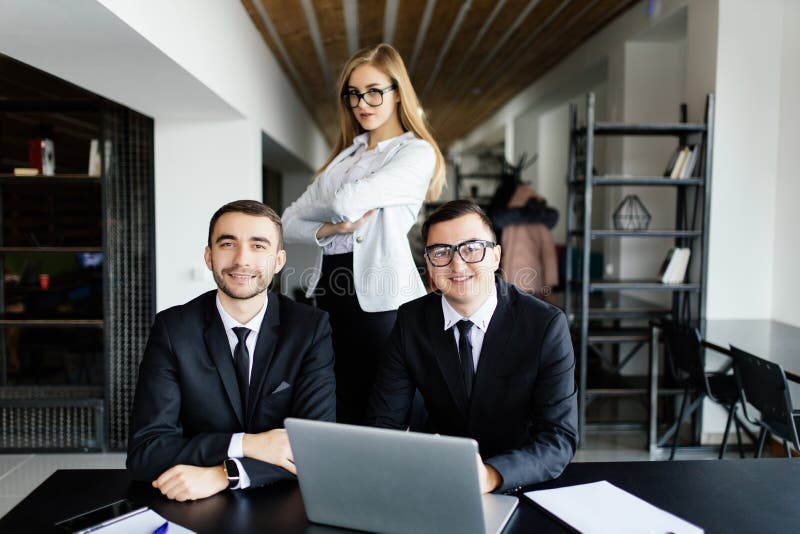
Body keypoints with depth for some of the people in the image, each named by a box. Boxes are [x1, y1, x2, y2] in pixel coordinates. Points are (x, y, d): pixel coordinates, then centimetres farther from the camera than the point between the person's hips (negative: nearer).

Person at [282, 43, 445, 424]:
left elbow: (348, 202, -15)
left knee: (371, 414, -1)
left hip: (378, 297, -6)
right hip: (329, 289, 7)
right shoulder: (346, 155, 21)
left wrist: (309, 208, 6)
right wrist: (330, 228, -7)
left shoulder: (417, 152, -1)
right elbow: (289, 222, 14)